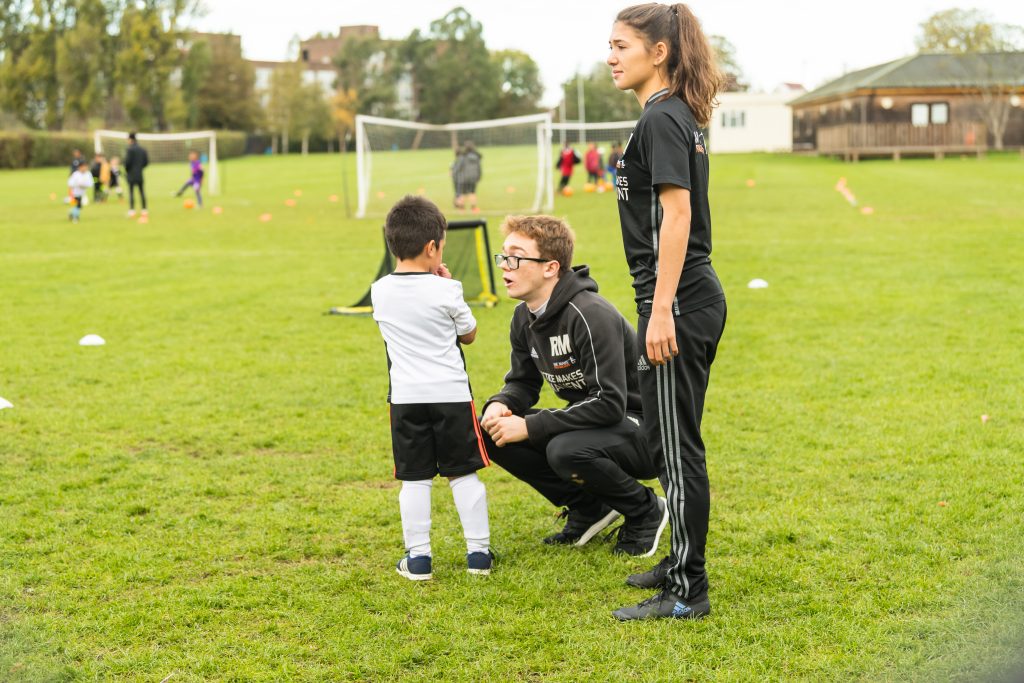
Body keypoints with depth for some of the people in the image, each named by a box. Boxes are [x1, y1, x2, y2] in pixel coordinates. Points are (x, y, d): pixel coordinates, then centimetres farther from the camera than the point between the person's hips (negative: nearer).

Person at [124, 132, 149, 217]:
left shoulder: (130, 149, -10)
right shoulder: (142, 149, 8)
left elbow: (127, 161, -14)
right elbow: (146, 161, 9)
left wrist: (126, 170, 2)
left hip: (131, 175, -5)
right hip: (140, 175, 5)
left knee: (131, 192, -3)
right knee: (142, 192, 8)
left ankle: (132, 210, -8)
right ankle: (144, 210, 7)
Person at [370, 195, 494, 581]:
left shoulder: (380, 291, 0)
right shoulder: (445, 291, -9)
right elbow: (468, 334, 6)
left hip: (405, 397, 2)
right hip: (451, 392, -2)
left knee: (414, 478, 7)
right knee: (463, 474, 7)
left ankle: (418, 557, 7)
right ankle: (478, 551, 11)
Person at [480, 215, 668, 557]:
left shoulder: (590, 316, -27)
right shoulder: (525, 317, 0)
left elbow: (609, 403, -32)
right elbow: (523, 382, 12)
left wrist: (530, 426, -29)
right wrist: (500, 406, -13)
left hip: (644, 428, -8)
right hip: (590, 421, 8)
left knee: (566, 451, -36)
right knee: (492, 434, -7)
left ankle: (646, 512, -6)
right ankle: (588, 509, 7)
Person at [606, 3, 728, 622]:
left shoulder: (661, 119, -14)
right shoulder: (681, 117, 16)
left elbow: (675, 214, -21)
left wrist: (661, 311, -23)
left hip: (677, 302, -10)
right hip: (699, 298, 10)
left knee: (676, 446, -4)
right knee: (676, 442, 18)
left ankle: (688, 594, 2)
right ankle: (684, 562, 29)